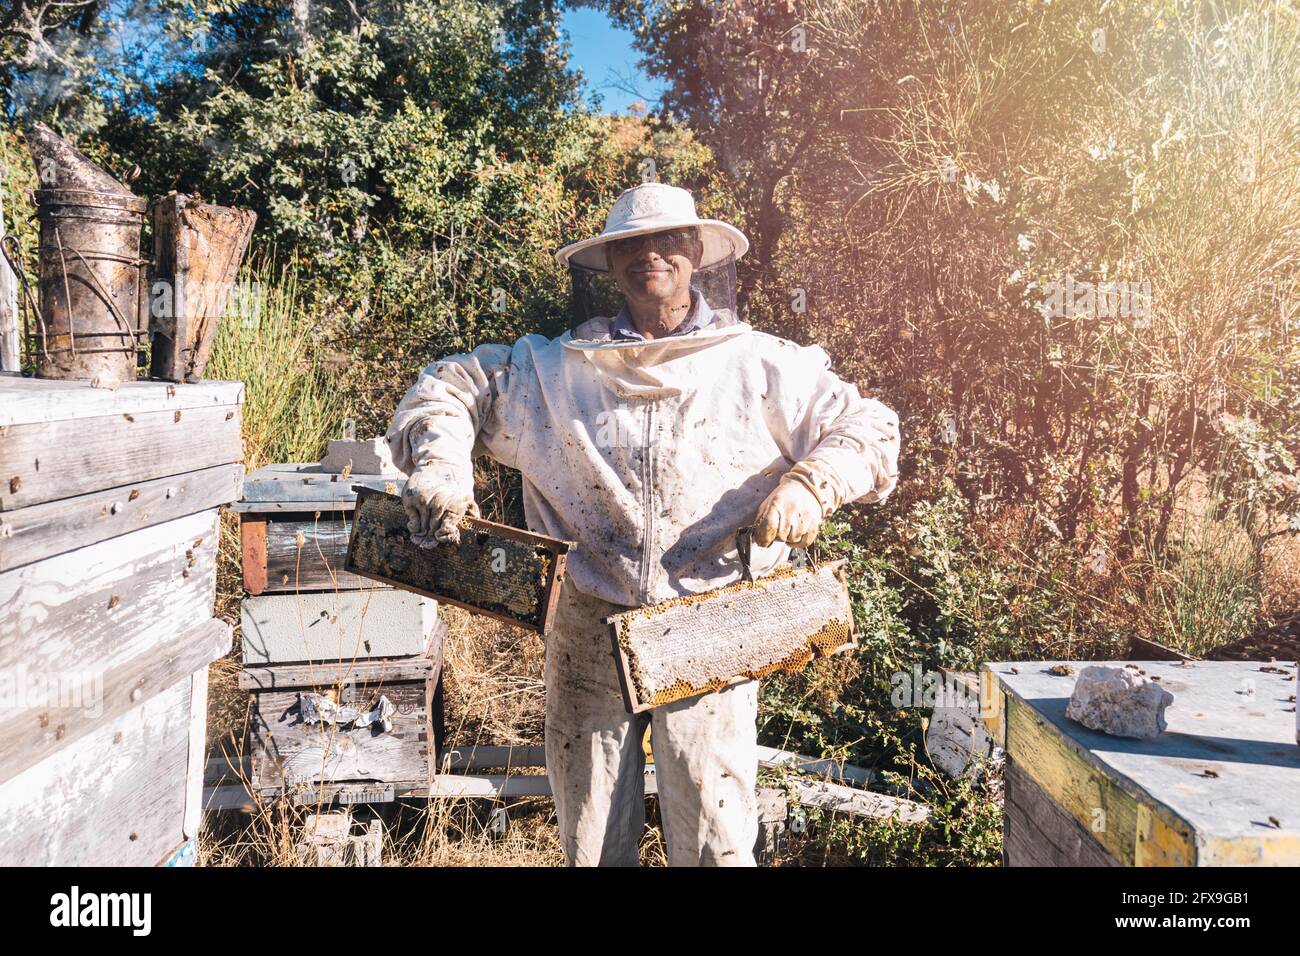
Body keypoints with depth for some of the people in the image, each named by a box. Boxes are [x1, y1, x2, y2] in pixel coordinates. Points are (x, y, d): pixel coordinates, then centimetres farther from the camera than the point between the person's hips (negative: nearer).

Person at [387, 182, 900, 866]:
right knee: (591, 840, 16)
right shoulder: (557, 368, 6)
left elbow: (870, 429, 3)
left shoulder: (760, 366, 2)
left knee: (714, 840, 3)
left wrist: (810, 485, -16)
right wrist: (439, 463, -8)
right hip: (589, 631, 2)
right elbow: (449, 386, 11)